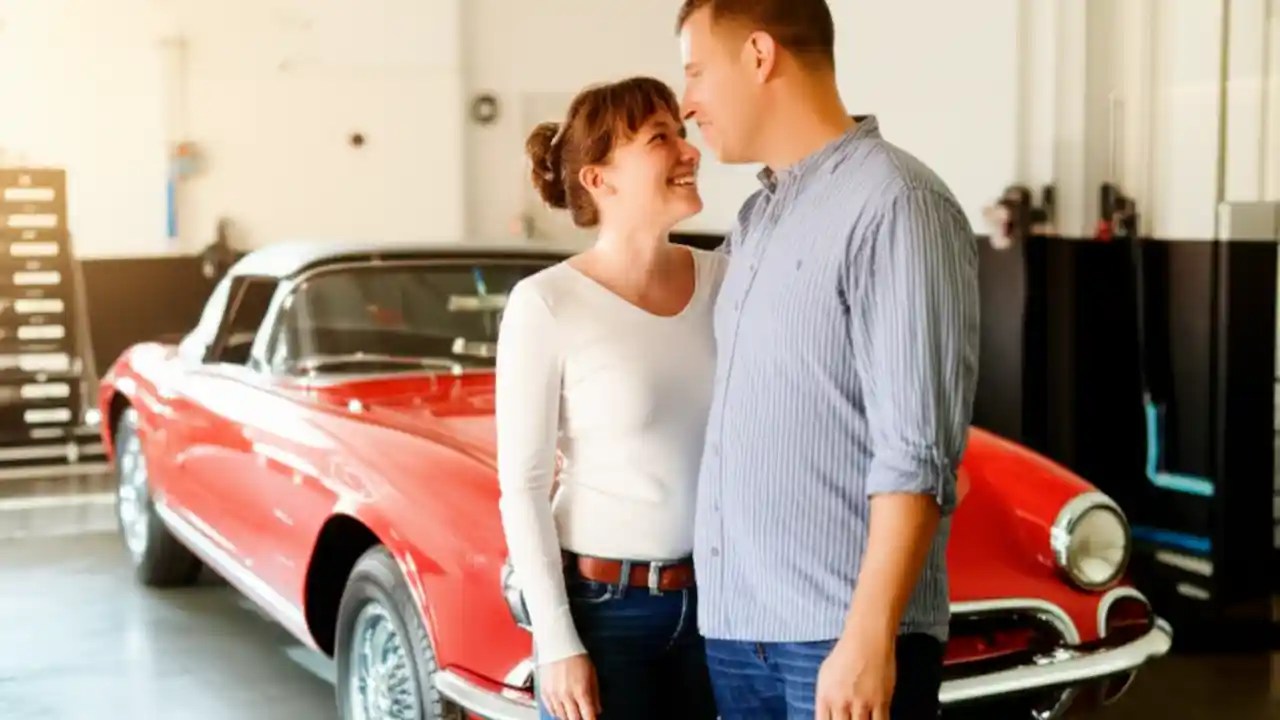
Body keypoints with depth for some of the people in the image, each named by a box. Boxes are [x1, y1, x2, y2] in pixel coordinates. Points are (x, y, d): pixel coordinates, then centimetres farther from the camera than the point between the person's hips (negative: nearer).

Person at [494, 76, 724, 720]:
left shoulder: (722, 279, 0)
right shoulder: (547, 303, -13)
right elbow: (522, 486, -10)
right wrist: (556, 643, -12)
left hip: (713, 597, 5)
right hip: (600, 604, -4)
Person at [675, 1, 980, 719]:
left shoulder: (896, 204, -11)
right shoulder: (755, 218, 14)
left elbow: (917, 454, -17)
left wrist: (870, 638, -21)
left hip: (841, 635, -8)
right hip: (734, 626, 8)